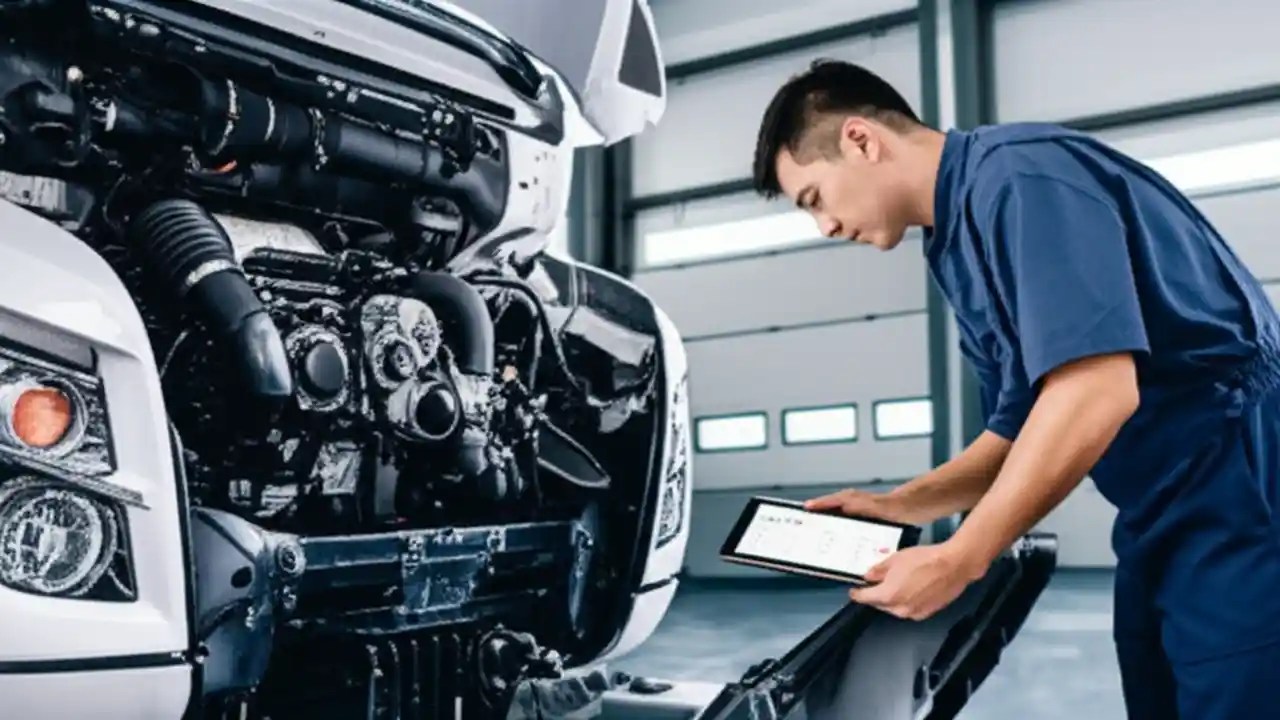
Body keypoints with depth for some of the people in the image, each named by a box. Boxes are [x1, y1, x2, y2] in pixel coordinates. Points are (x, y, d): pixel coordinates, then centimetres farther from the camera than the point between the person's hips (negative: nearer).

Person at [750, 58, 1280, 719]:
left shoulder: (1018, 175, -16)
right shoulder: (958, 247, 13)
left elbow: (1097, 394, -26)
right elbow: (1020, 431, 19)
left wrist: (958, 561, -19)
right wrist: (899, 506, 8)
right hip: (1161, 523, 9)